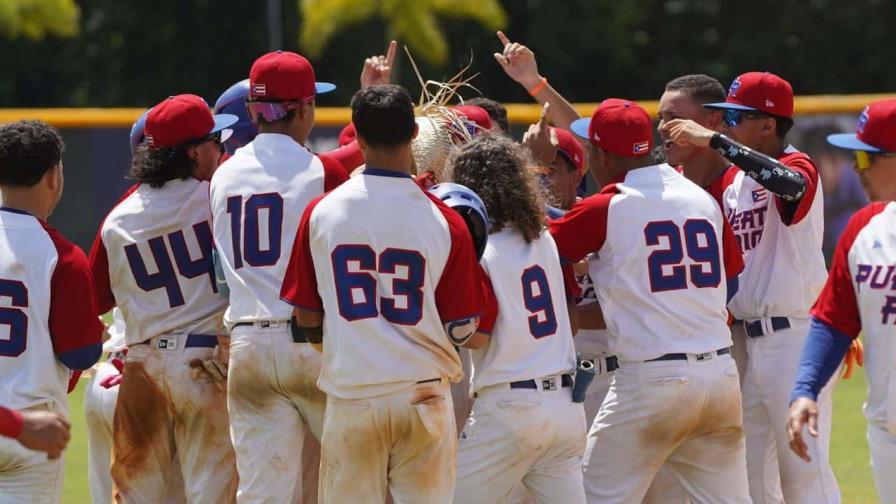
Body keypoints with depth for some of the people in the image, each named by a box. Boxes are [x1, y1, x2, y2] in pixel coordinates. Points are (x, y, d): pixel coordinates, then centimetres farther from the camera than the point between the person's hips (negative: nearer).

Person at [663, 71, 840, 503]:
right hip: (746, 342, 9)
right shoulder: (730, 179, 14)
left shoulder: (800, 166, -9)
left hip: (795, 340, -9)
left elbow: (790, 184, -34)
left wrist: (713, 140, -31)